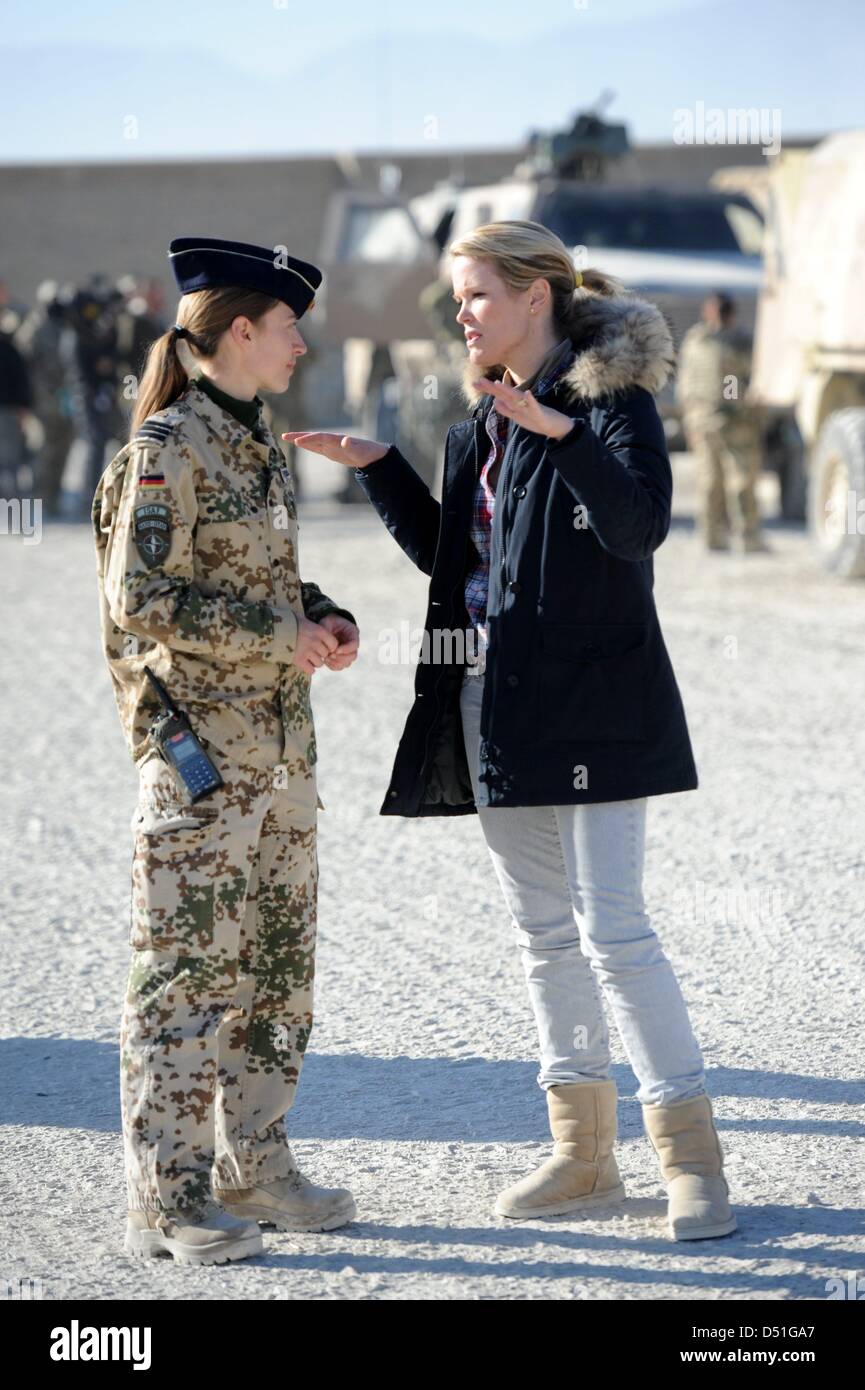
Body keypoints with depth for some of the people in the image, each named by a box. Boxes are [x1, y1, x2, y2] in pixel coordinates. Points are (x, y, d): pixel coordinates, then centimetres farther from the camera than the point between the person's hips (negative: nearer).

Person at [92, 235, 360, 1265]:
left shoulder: (258, 446, 14)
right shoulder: (167, 446, -12)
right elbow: (143, 599, -17)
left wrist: (323, 618, 4)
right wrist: (279, 634, -15)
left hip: (279, 748, 9)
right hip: (198, 750, -9)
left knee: (278, 964, 13)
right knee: (186, 967, -5)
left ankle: (253, 1162, 23)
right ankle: (167, 1198, 0)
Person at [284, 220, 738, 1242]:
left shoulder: (612, 393, -8)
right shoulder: (483, 416, 15)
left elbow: (640, 526, -22)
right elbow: (446, 554, 19)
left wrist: (563, 433, -32)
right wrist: (374, 467, 10)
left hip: (591, 701, -8)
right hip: (495, 700, 8)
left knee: (611, 928, -11)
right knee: (542, 929, 10)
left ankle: (691, 1157, -4)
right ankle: (583, 1151, 18)